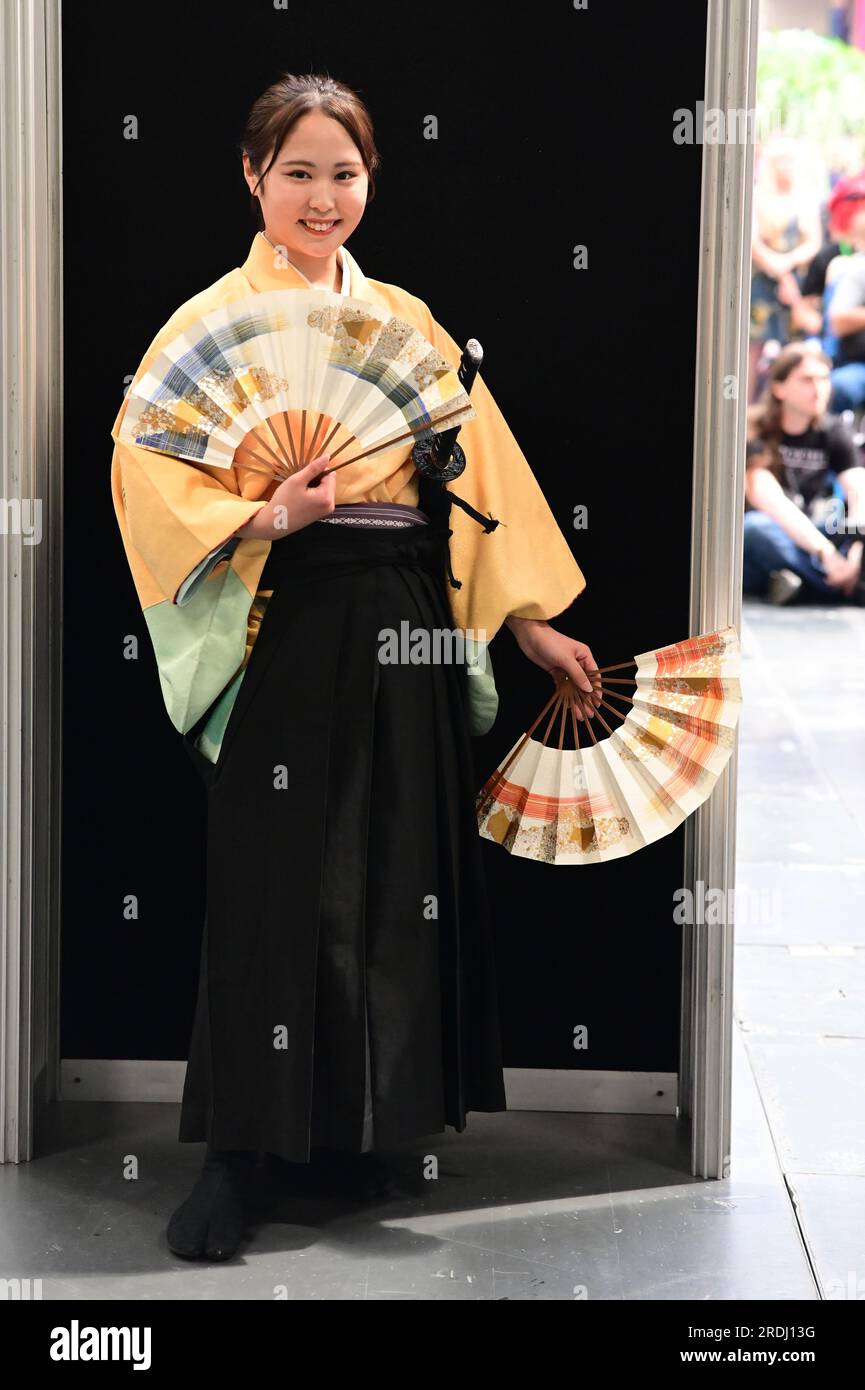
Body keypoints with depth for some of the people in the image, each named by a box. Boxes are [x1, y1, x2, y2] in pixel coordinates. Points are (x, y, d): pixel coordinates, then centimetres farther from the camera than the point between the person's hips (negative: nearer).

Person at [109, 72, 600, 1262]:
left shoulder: (406, 321, 12)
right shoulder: (215, 318, 0)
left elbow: (482, 471, 13)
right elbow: (148, 473, -9)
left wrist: (532, 622, 10)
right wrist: (267, 515, -23)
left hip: (403, 626, 4)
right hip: (283, 622, -4)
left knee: (394, 874, 7)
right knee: (270, 883, -2)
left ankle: (347, 1128, 21)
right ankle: (236, 1156, 7)